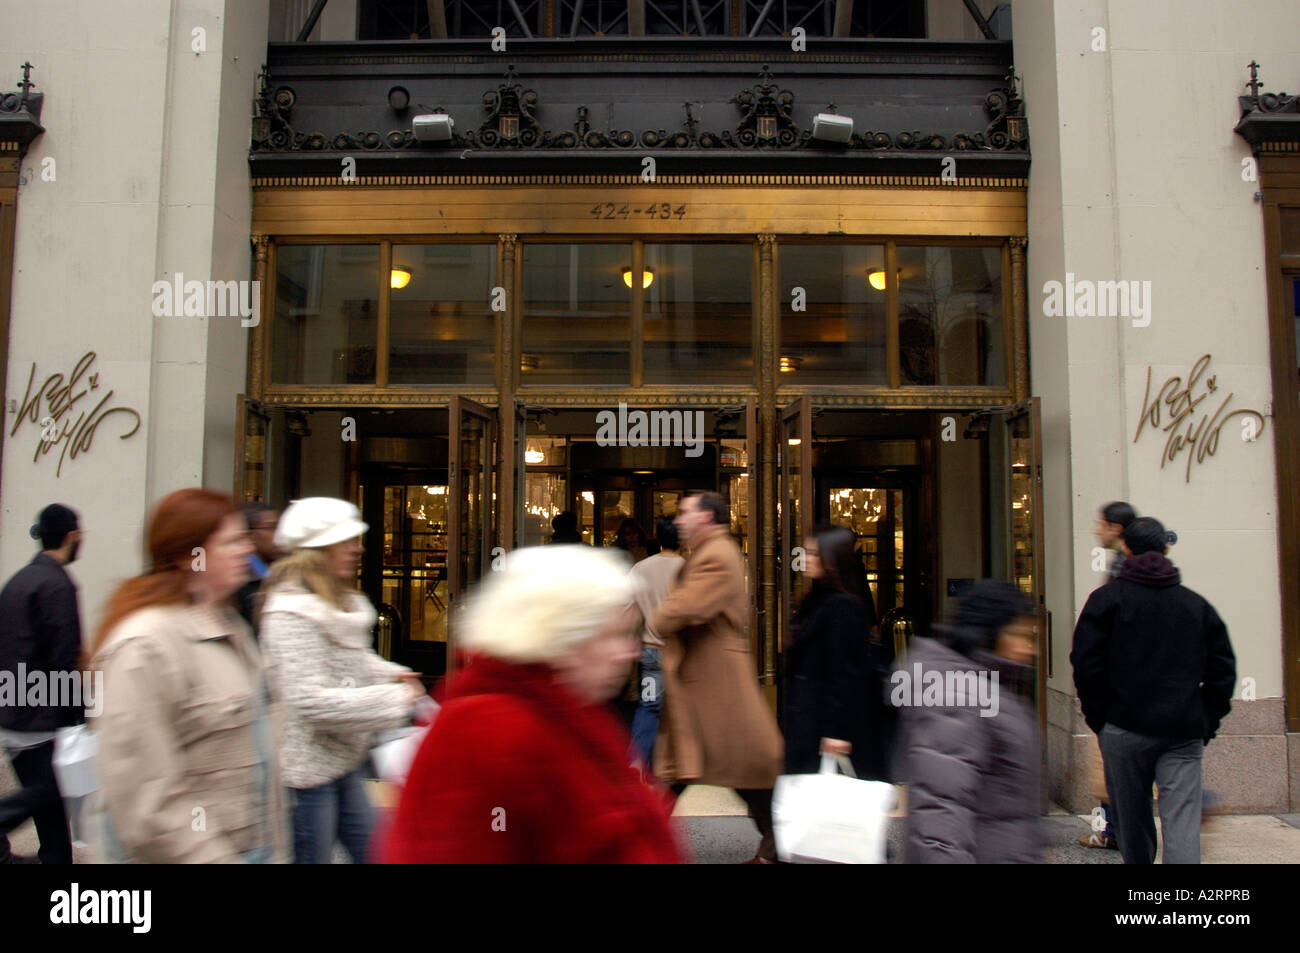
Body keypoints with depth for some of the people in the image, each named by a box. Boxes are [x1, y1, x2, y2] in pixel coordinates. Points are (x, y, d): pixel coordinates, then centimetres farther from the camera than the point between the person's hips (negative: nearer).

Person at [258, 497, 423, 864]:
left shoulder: (343, 603, 9)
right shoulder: (291, 614, -22)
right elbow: (309, 701, -28)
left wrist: (391, 674, 2)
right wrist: (393, 699, -22)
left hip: (345, 761, 9)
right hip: (308, 769, -9)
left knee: (371, 850, 16)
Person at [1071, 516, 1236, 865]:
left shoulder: (1107, 598, 0)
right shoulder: (1198, 605, 11)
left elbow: (1086, 663, -7)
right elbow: (1223, 669, 9)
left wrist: (1099, 718, 3)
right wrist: (1206, 723, 14)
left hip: (1126, 728, -2)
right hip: (1184, 732, 2)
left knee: (1132, 818, 12)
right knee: (1182, 823, -2)